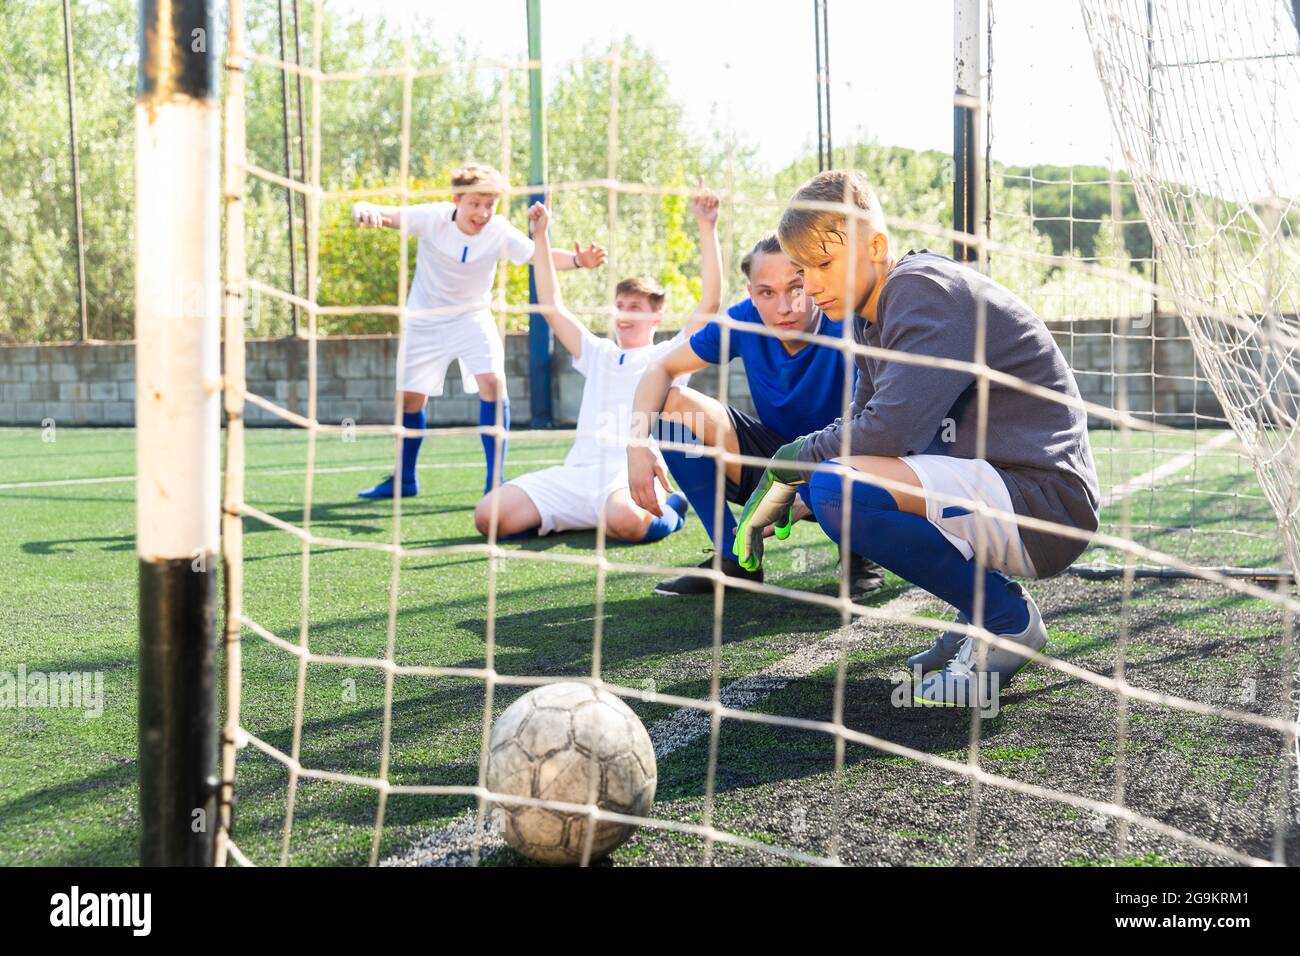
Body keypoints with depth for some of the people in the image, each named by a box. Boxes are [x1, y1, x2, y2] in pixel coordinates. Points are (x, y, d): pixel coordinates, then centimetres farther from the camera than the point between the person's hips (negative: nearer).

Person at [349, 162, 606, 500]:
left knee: (493, 382, -22)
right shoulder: (432, 219, -24)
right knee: (409, 398, 7)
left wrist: (577, 260, -43)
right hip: (425, 320, 1)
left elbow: (541, 256, -23)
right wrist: (365, 210, -56)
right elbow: (388, 215, -32)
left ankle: (494, 481, -14)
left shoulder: (500, 233, -21)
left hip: (472, 317, 0)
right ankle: (404, 480, 30)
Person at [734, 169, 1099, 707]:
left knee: (837, 487, -27)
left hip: (1044, 508, -10)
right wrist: (775, 501, 2)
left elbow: (889, 430, -26)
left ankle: (1006, 618, -9)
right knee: (830, 477, 17)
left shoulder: (927, 293, -16)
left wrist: (790, 461, -9)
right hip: (989, 488, 10)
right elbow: (860, 429, 19)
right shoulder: (872, 314, 14)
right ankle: (982, 603, 12)